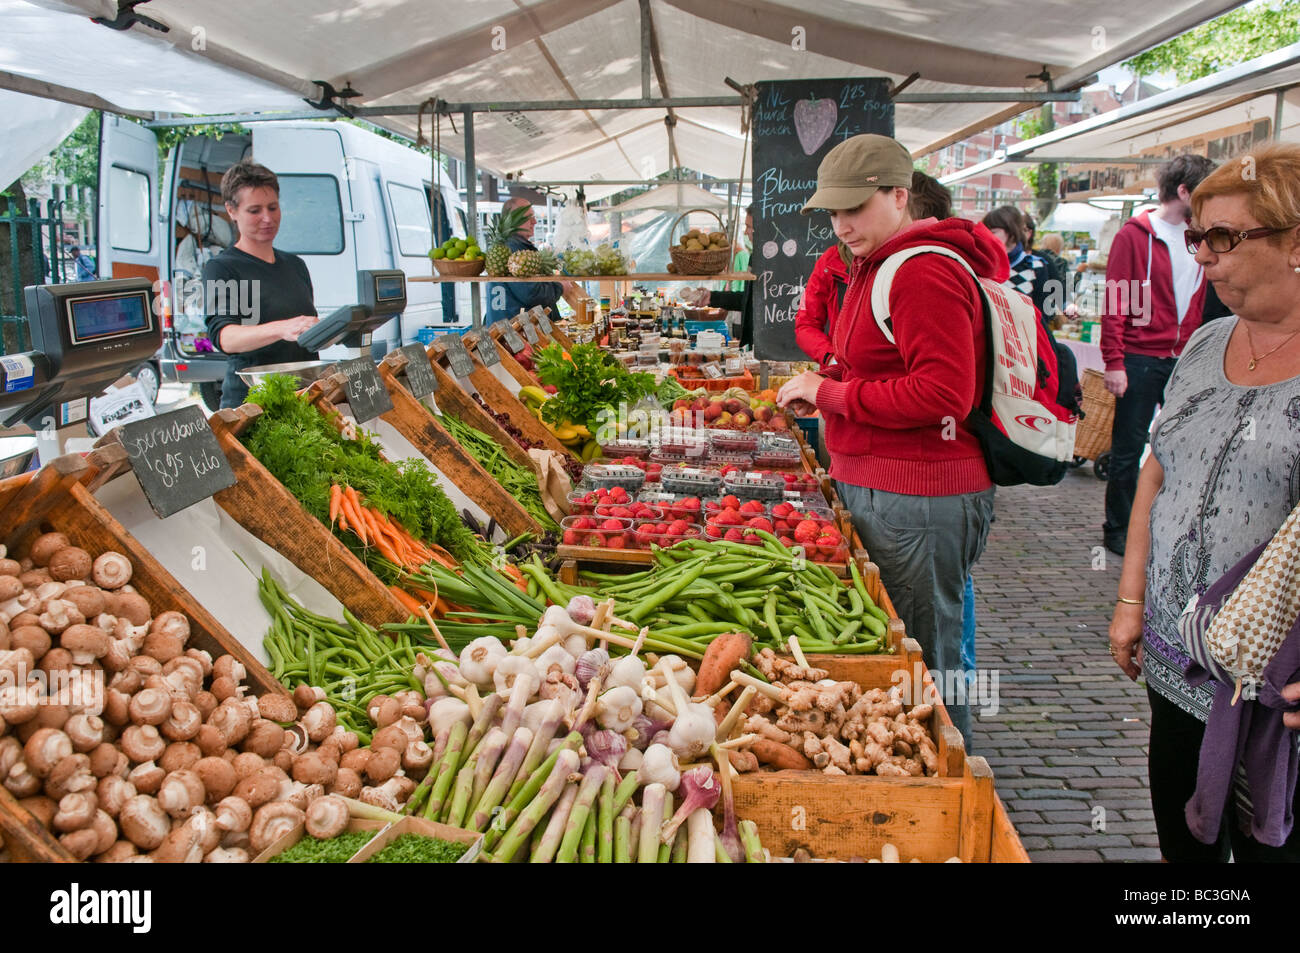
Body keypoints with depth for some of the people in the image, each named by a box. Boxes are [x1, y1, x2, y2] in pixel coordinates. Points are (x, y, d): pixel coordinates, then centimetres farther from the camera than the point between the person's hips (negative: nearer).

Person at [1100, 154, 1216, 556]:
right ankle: (1118, 530, 16)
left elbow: (1198, 303, 14)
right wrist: (1114, 361, -14)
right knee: (1129, 448, 3)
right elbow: (1114, 301, -9)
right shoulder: (1135, 234, -6)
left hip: (1183, 360, 6)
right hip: (1141, 359, -5)